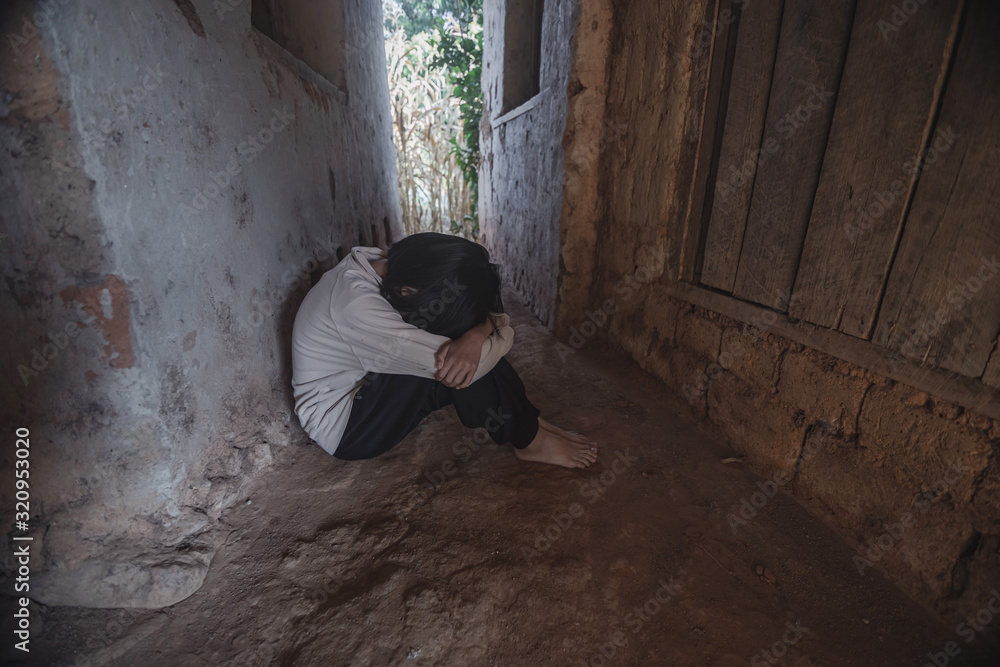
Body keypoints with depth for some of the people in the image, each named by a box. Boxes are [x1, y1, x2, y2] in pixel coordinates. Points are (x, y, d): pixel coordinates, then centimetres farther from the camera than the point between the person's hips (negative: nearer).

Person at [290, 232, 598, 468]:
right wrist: (492, 332, -19)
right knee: (448, 363, -27)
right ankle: (529, 440, -9)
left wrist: (475, 337, -34)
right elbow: (461, 351, -36)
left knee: (466, 356, -11)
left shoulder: (383, 264, -10)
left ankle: (531, 421, -3)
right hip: (343, 428, -8)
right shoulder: (356, 304, -35)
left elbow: (490, 313, -12)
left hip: (366, 385, 8)